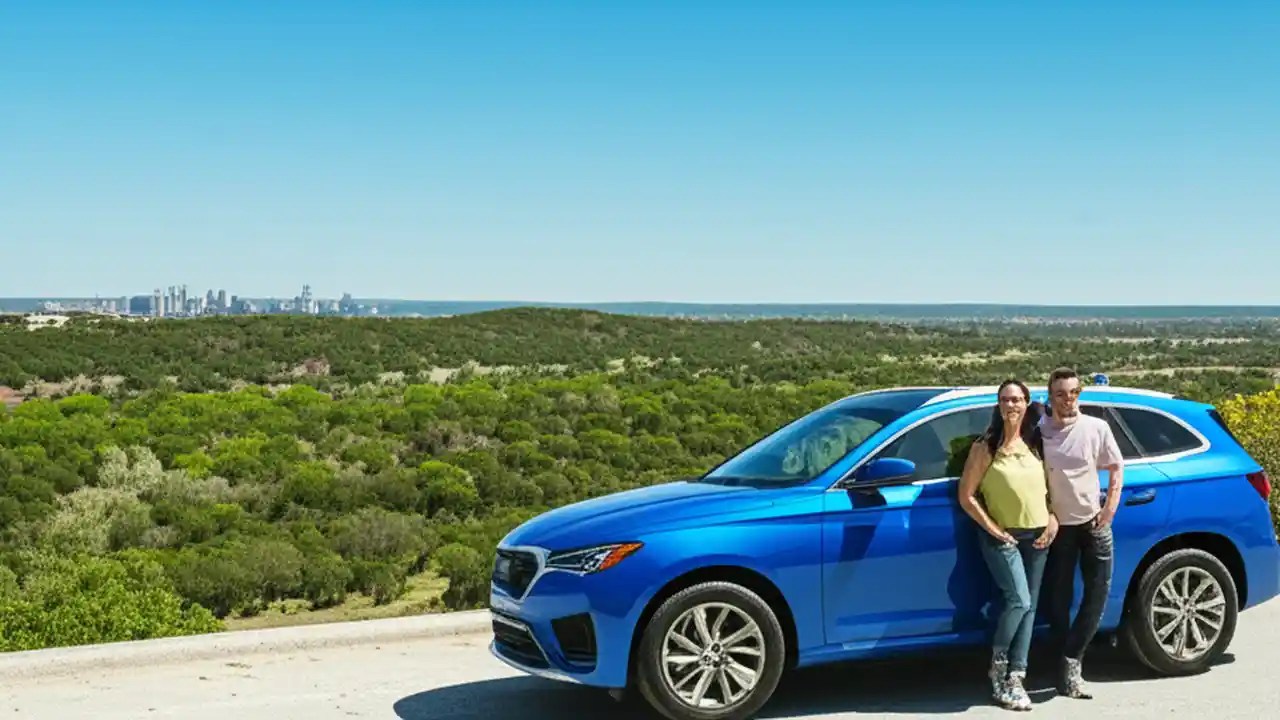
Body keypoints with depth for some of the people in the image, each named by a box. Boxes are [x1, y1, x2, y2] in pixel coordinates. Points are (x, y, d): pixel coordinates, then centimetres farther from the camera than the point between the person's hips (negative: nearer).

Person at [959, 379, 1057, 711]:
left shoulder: (1035, 444, 7)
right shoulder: (985, 447, -6)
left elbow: (1050, 485, 17)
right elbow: (966, 496, -6)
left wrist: (1053, 518, 2)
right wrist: (992, 528, -11)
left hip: (1037, 536, 5)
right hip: (1003, 537, -5)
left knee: (1029, 606, 3)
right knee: (1019, 601, -16)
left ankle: (1015, 678, 7)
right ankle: (998, 665, 4)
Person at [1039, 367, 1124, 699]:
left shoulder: (1097, 428, -7)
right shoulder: (1039, 432, -9)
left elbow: (1116, 468, 3)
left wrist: (1110, 508, -6)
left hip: (1093, 522, 1)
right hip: (1058, 525, -1)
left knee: (1098, 591, -3)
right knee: (1058, 599, 1)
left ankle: (1070, 661, 4)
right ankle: (1068, 664, 8)